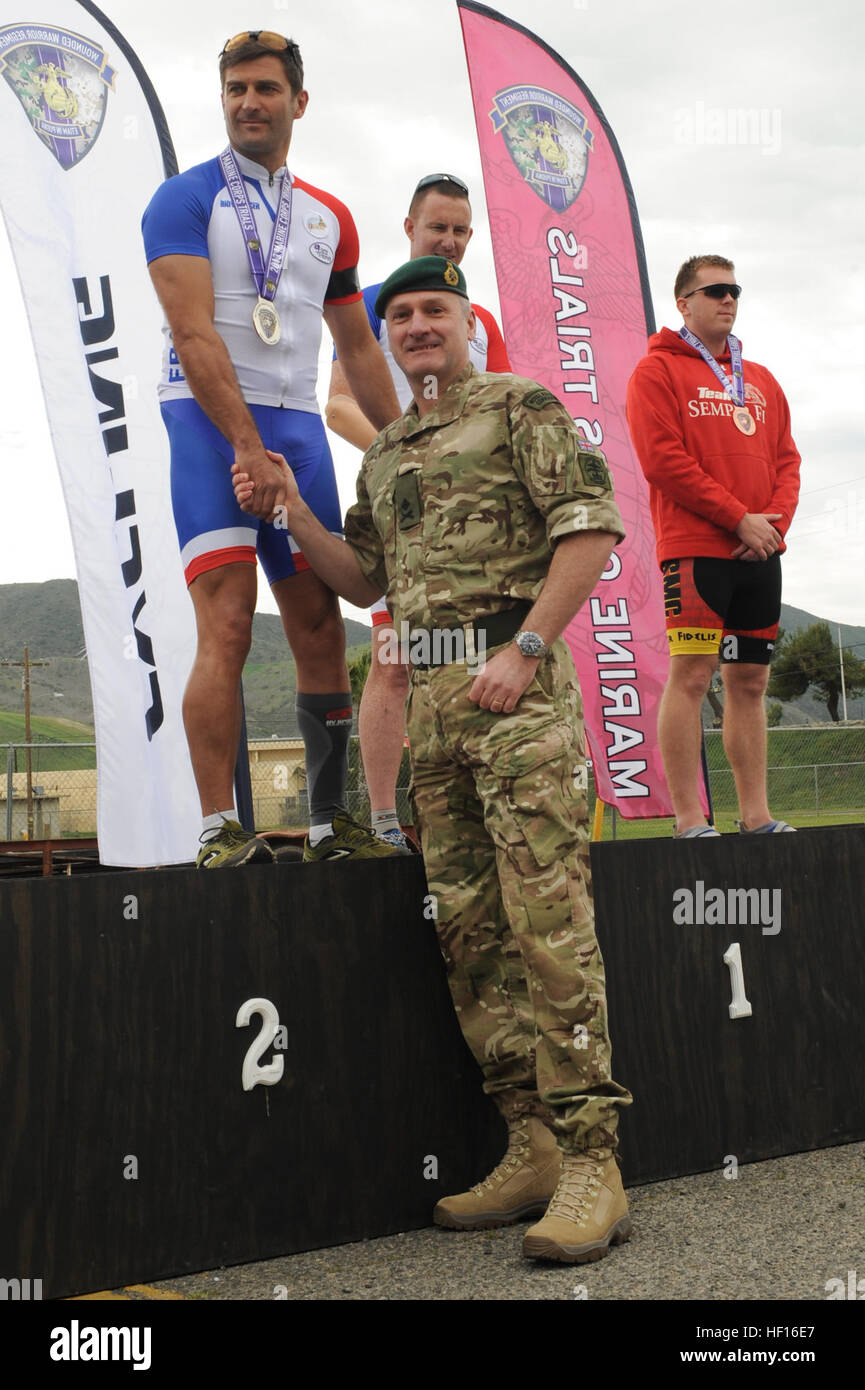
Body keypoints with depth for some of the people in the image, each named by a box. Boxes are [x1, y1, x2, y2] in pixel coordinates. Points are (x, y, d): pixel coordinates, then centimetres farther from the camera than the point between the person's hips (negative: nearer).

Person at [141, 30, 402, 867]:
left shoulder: (329, 218, 18)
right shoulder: (186, 200, 0)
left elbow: (357, 346, 24)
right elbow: (193, 335, -11)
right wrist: (247, 447, -20)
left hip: (297, 423, 5)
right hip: (211, 422, -5)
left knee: (321, 625, 1)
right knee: (227, 626, -15)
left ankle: (331, 822, 8)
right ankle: (219, 829, -13)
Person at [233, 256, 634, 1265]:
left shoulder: (518, 408, 1)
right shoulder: (386, 454, 23)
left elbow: (592, 527, -8)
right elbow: (364, 578, 27)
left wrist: (522, 651, -15)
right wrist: (288, 514, 13)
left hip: (518, 688, -7)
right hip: (430, 694, 8)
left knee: (549, 920, -13)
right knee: (468, 929, 4)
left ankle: (590, 1163, -12)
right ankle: (532, 1147, 10)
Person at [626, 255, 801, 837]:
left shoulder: (760, 380, 20)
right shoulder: (658, 370, 0)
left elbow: (787, 458, 17)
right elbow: (663, 460, -11)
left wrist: (777, 518, -4)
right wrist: (739, 519, -14)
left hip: (760, 551, 6)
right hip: (695, 548, -6)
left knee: (751, 681, 8)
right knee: (691, 675, -9)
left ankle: (757, 816, 12)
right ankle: (689, 821, -7)